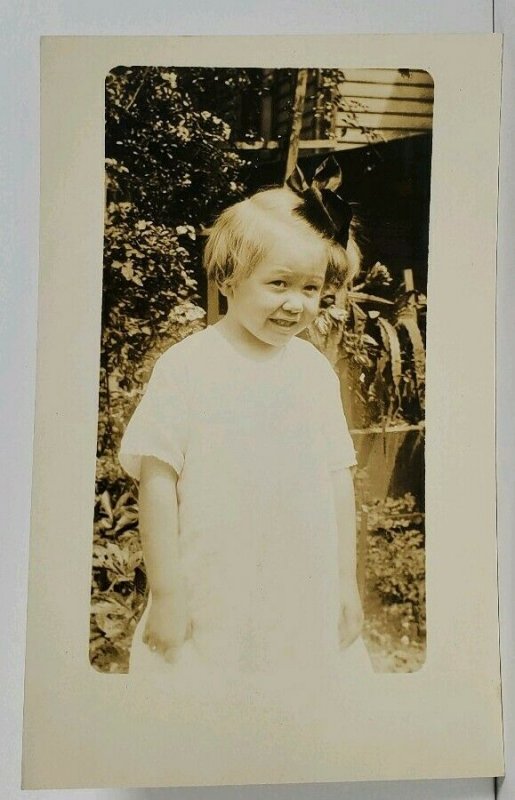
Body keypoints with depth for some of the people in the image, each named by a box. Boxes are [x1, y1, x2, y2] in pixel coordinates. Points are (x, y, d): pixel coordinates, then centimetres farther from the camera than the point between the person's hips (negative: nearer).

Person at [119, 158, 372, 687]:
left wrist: (347, 582, 9)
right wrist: (165, 593, -8)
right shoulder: (186, 366, -10)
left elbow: (337, 478, 6)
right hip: (211, 599, -3)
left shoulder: (315, 370, 2)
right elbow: (157, 479, -10)